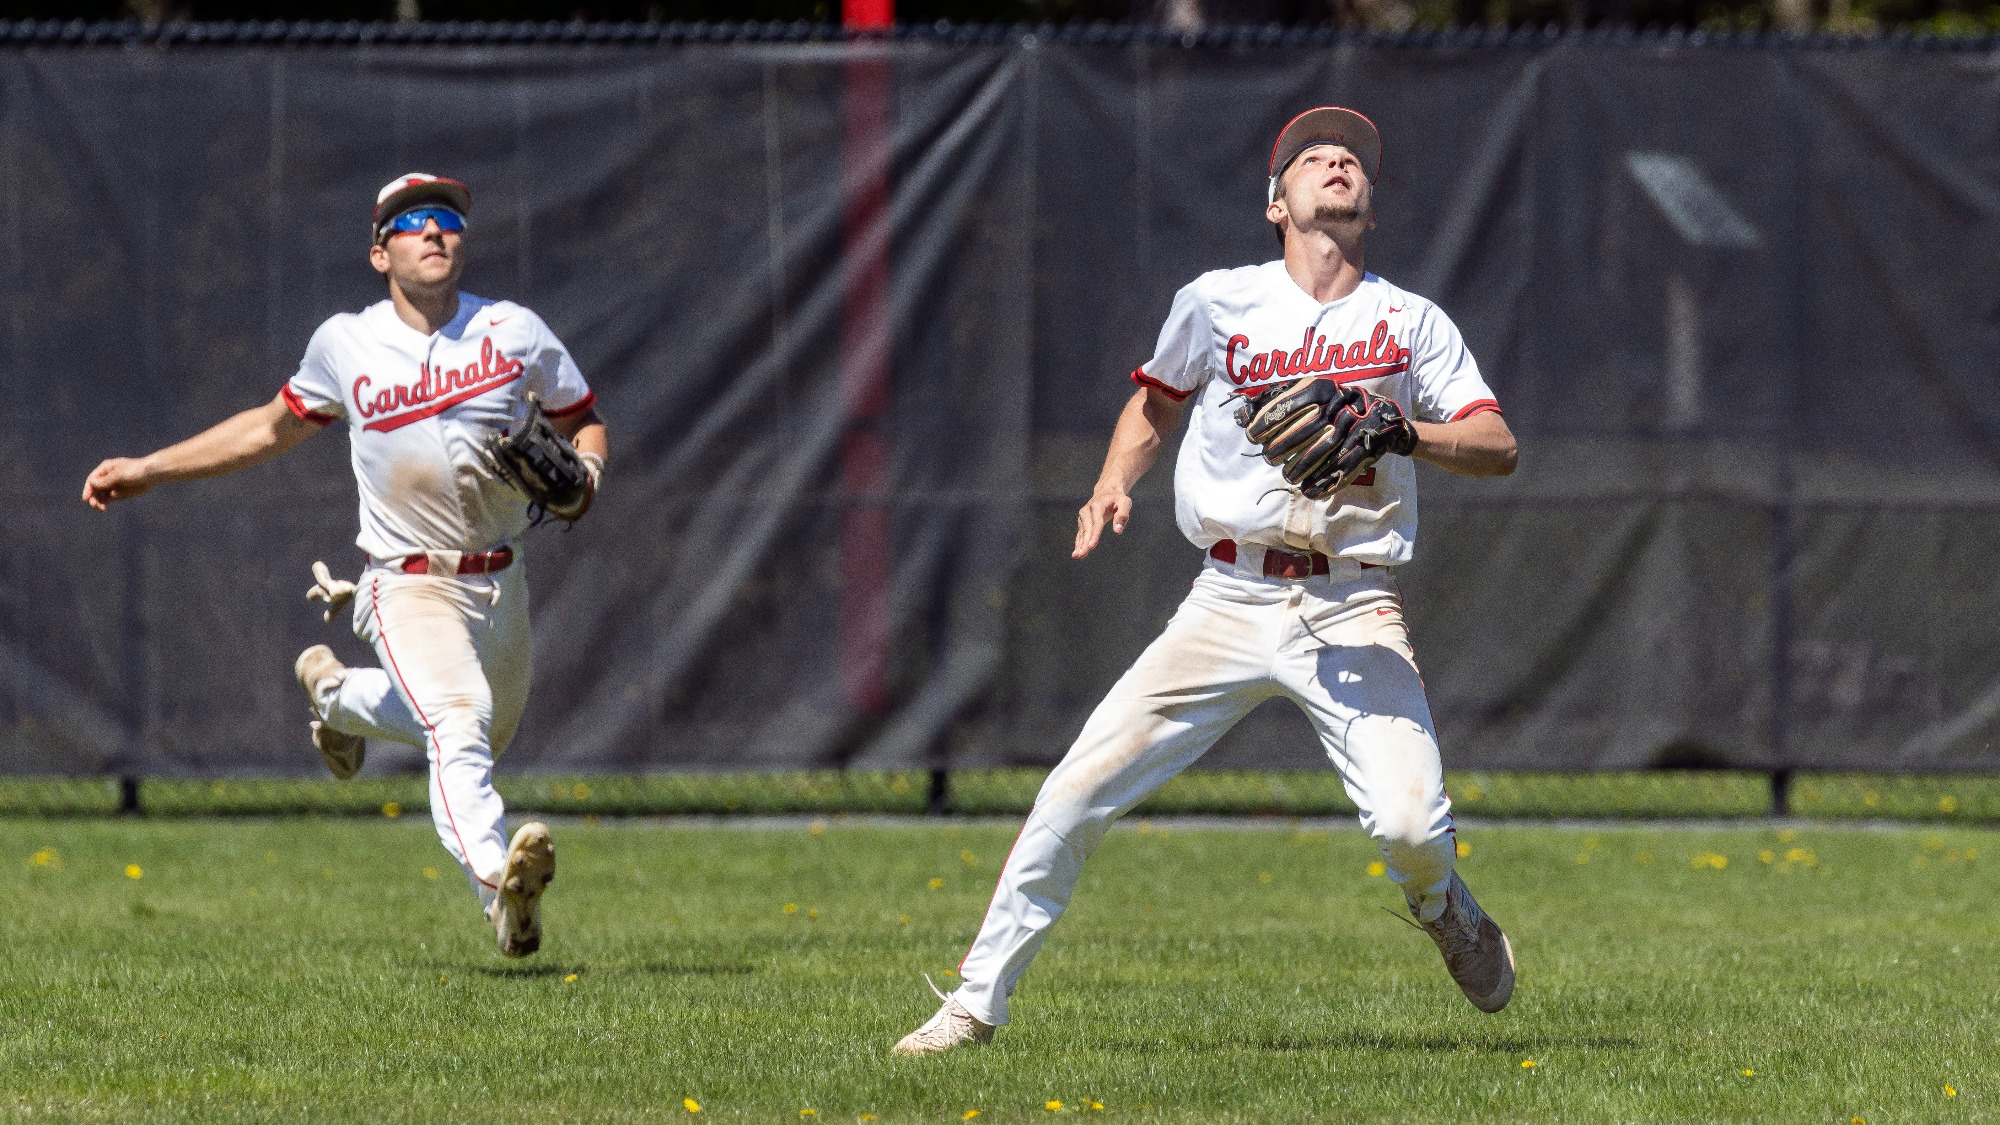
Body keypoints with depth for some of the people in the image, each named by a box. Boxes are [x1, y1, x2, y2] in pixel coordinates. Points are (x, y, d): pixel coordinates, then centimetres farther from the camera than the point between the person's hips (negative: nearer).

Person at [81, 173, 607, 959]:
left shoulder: (516, 333, -1)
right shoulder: (345, 344, -1)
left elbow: (584, 422, 12)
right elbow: (275, 426, 16)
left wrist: (584, 475, -12)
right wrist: (150, 469, 15)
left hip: (498, 583, 4)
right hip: (409, 588, -4)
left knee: (484, 737, 22)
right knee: (457, 723, -28)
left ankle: (335, 693, 48)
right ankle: (499, 883, -50)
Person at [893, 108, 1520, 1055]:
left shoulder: (1411, 323, 5)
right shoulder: (1218, 303, 6)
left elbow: (1497, 446, -2)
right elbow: (1157, 401, 22)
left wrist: (1399, 431, -18)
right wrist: (1114, 483, 5)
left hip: (1353, 613, -1)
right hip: (1232, 603, 1)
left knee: (1408, 823, -20)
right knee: (1077, 791, -9)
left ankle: (1449, 918, 18)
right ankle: (978, 1001, 3)